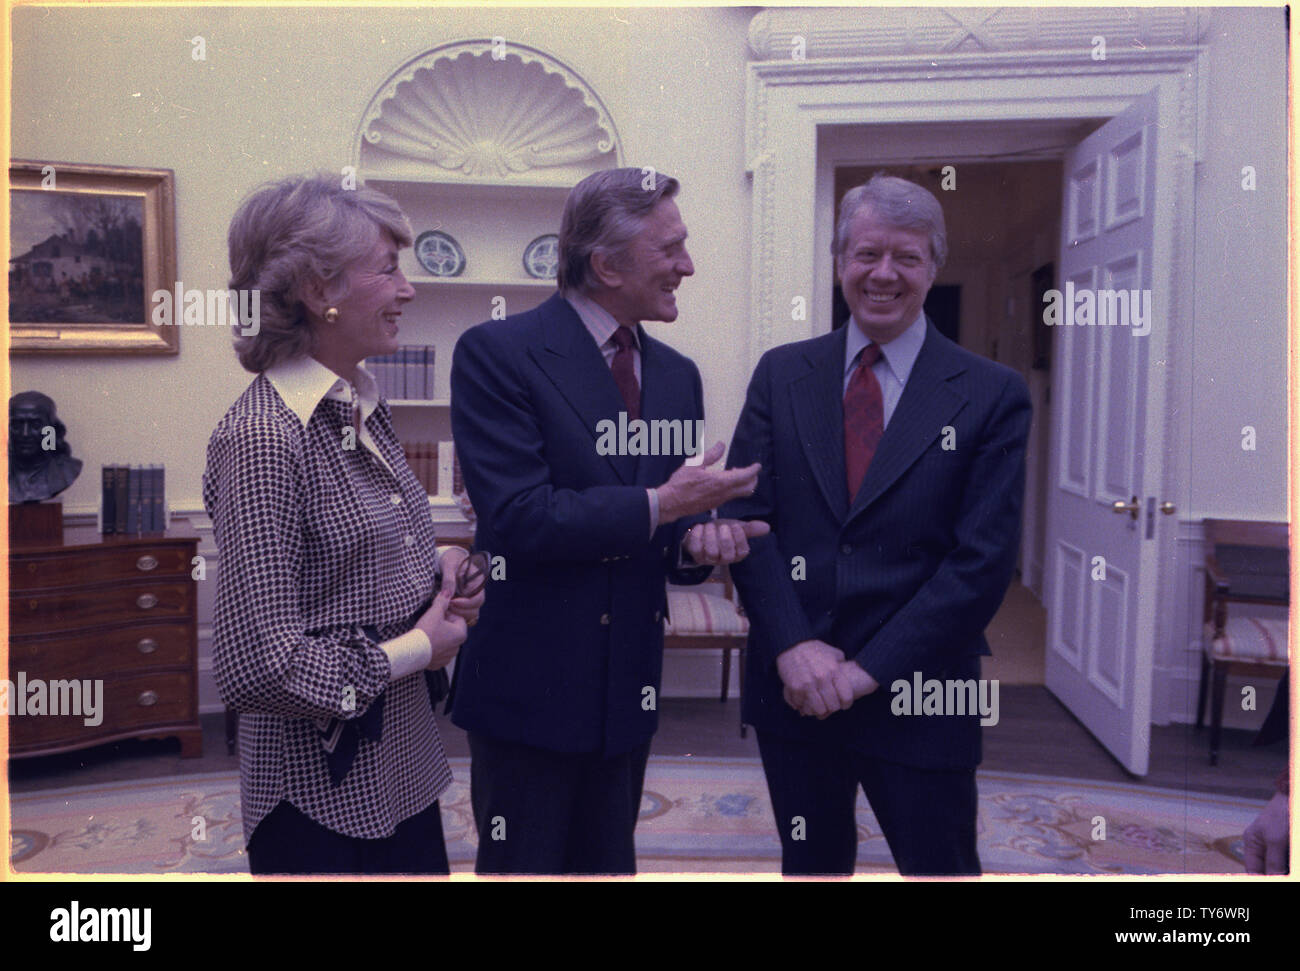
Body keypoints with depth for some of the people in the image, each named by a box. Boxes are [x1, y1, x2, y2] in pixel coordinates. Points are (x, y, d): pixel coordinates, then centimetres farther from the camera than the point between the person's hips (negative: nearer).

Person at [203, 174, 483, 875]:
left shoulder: (360, 409, 4)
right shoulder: (263, 436, -22)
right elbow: (256, 665, -25)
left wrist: (433, 573, -1)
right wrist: (419, 647, -14)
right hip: (323, 796, -7)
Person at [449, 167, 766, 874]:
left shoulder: (677, 375, 8)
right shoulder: (497, 353, -12)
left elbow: (677, 519, 11)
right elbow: (517, 519, -22)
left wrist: (698, 541, -12)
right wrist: (655, 506, -19)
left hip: (628, 692, 6)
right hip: (530, 683, -6)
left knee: (607, 863, 20)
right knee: (522, 865, 11)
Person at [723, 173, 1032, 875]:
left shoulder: (992, 395, -4)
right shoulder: (782, 374, 4)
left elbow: (982, 560, -10)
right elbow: (746, 514, -1)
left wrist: (872, 668, -14)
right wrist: (793, 644, -13)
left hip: (918, 698, -2)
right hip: (793, 687, 3)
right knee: (810, 866, 19)